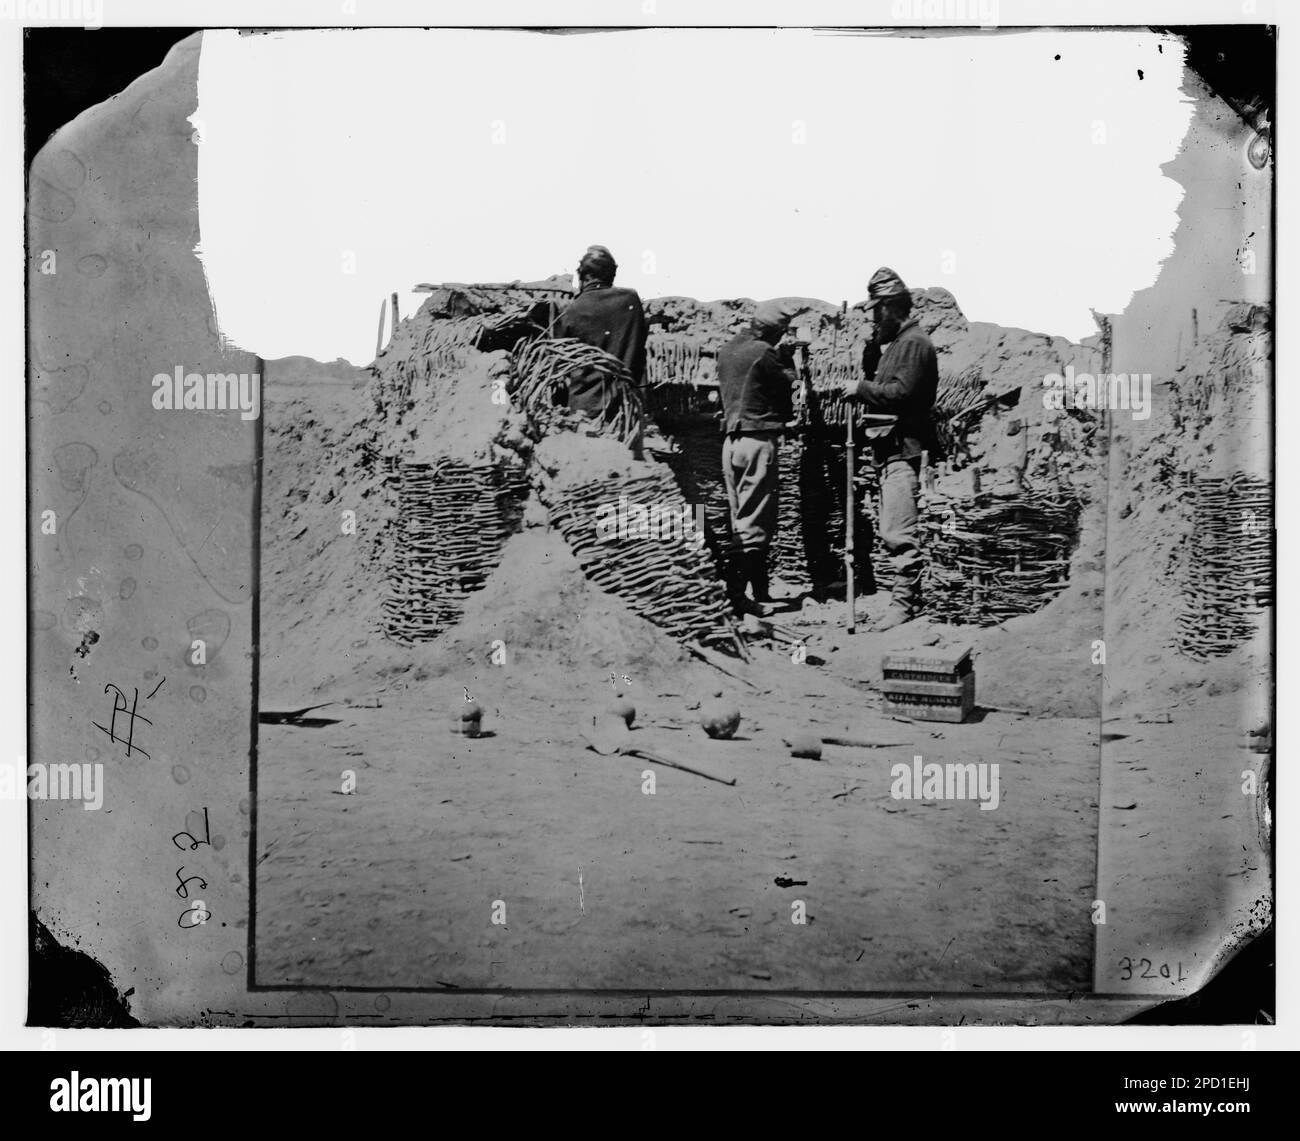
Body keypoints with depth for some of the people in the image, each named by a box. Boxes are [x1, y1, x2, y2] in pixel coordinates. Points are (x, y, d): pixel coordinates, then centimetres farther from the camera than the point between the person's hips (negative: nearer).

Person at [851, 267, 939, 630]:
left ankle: (904, 603, -10)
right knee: (893, 530, 13)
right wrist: (871, 352, 5)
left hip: (904, 448, -11)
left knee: (898, 532, -12)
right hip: (891, 448, 11)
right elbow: (877, 382, 17)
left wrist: (861, 389, -10)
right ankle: (910, 596, 19)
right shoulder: (895, 343, 22)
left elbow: (900, 393, -20)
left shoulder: (914, 343, -10)